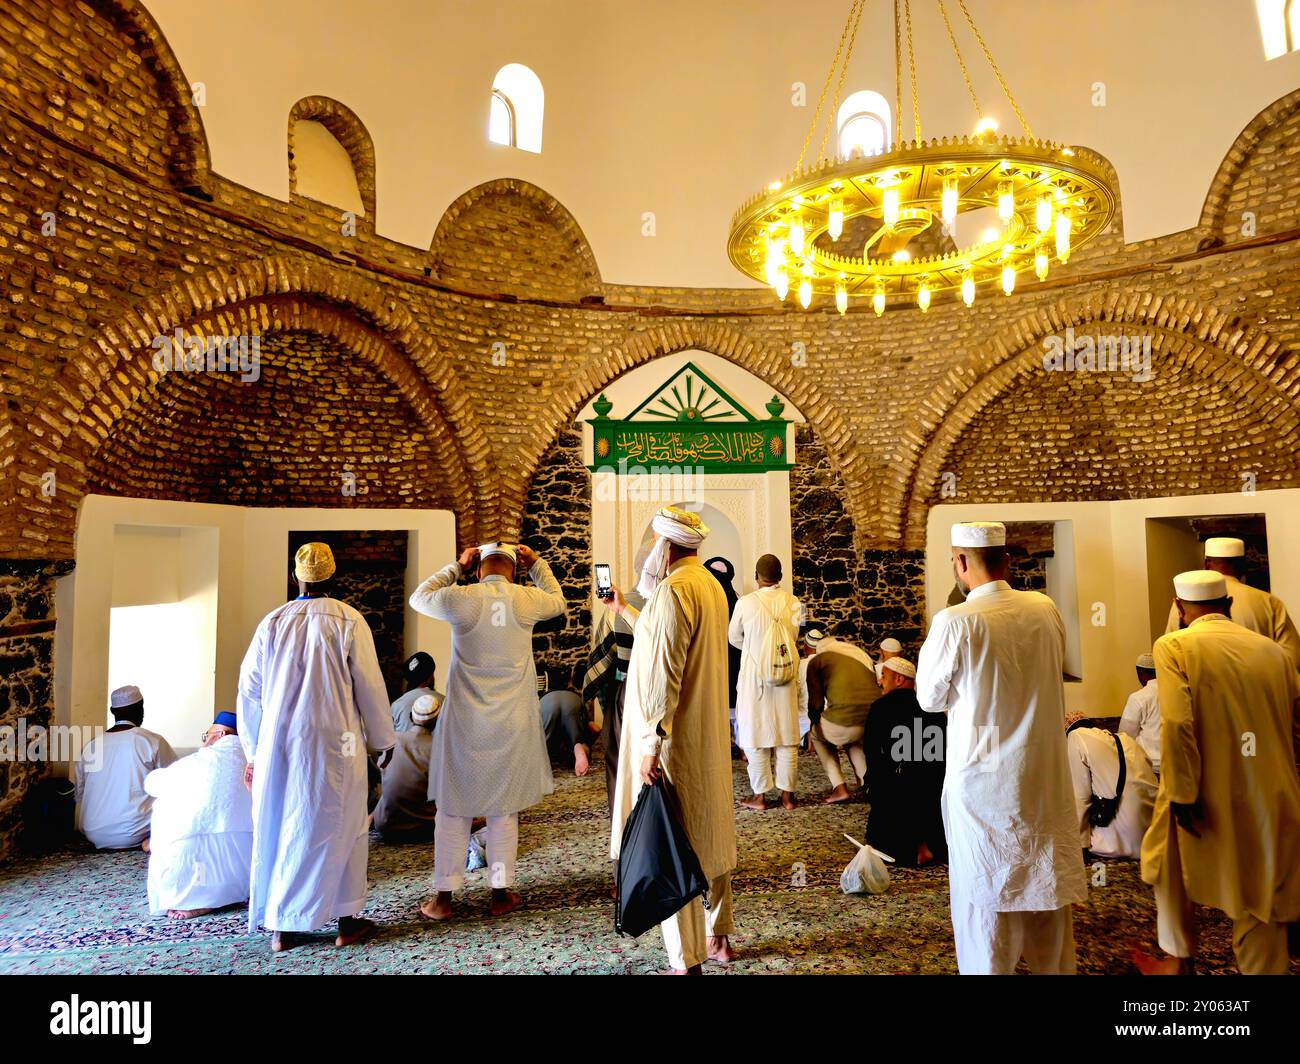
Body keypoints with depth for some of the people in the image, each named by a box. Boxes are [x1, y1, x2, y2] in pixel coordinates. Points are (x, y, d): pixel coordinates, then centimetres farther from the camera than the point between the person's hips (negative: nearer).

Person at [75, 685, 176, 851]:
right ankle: (153, 839, 8)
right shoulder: (153, 741, -8)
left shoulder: (90, 746, 5)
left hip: (93, 835, 5)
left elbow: (79, 795, 14)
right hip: (131, 835, -5)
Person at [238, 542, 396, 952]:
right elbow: (370, 687, -5)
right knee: (337, 827, 8)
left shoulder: (272, 622, 3)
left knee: (278, 827, 14)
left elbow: (249, 691, 8)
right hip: (332, 744, -3)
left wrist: (254, 750, 19)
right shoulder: (348, 620, -7)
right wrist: (383, 741, 7)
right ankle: (347, 921, 15)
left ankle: (281, 926, 22)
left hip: (277, 745, 4)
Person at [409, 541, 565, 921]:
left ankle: (443, 896, 20)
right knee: (504, 809, 13)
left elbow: (418, 598, 11)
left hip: (464, 722, -1)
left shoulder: (461, 599, -10)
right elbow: (558, 601, 17)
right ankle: (501, 893, 21)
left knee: (454, 808, 11)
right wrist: (536, 564, 20)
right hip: (512, 725, 1)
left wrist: (456, 567, 13)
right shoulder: (527, 600, -6)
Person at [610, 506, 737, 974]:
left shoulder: (674, 589, -19)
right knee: (710, 834, 18)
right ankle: (718, 938, 33)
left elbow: (665, 674, -24)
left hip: (675, 740, -9)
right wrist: (625, 609, 32)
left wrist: (651, 745, -22)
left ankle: (688, 960, 11)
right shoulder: (710, 584, 9)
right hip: (709, 737, 9)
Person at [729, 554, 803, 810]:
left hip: (754, 676, -2)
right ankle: (787, 794, 18)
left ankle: (760, 796, 13)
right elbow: (794, 637, 7)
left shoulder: (745, 602, -11)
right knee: (787, 736, 11)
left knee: (756, 734, 7)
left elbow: (734, 638, 2)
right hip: (786, 675, 3)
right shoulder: (792, 602, -5)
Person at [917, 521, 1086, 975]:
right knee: (1047, 884, 20)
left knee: (986, 891, 9)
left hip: (982, 780, -5)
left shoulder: (954, 623, -20)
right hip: (1046, 773, 5)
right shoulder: (1046, 609, -3)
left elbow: (930, 699, -8)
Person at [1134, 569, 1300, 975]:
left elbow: (1177, 724, -21)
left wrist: (1183, 795, -16)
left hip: (1208, 800, -3)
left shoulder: (1173, 646, -9)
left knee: (1172, 868, 23)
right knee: (1262, 900, 15)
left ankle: (1178, 961, 35)